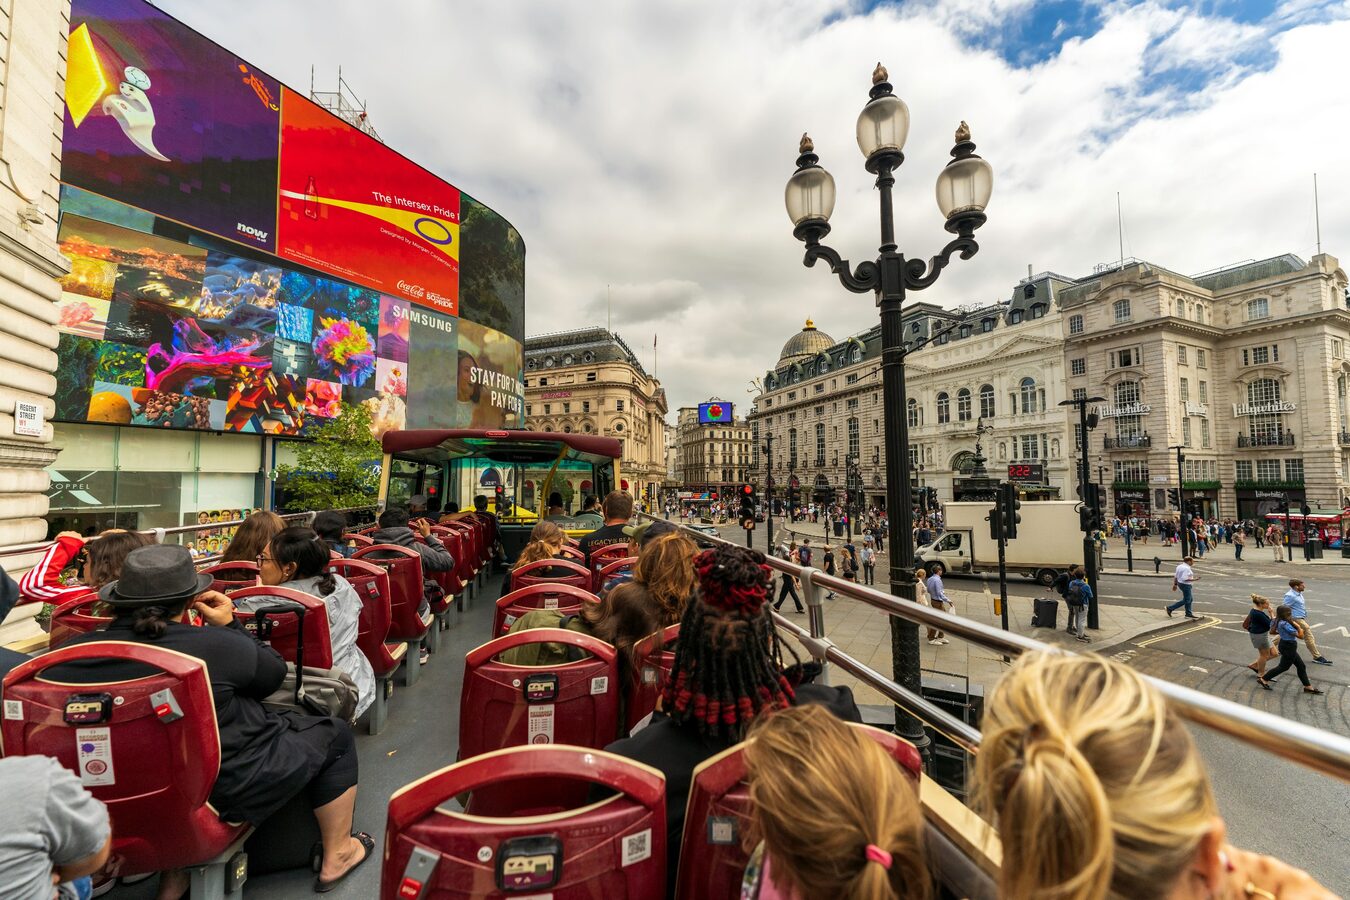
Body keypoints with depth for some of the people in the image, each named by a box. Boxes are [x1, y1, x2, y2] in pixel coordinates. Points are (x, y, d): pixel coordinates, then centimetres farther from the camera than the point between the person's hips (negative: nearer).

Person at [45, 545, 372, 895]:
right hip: (224, 792, -6)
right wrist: (230, 625, -4)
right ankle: (336, 856, 27)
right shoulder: (214, 645, -26)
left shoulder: (70, 653, -13)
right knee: (336, 734, 14)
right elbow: (275, 673, -8)